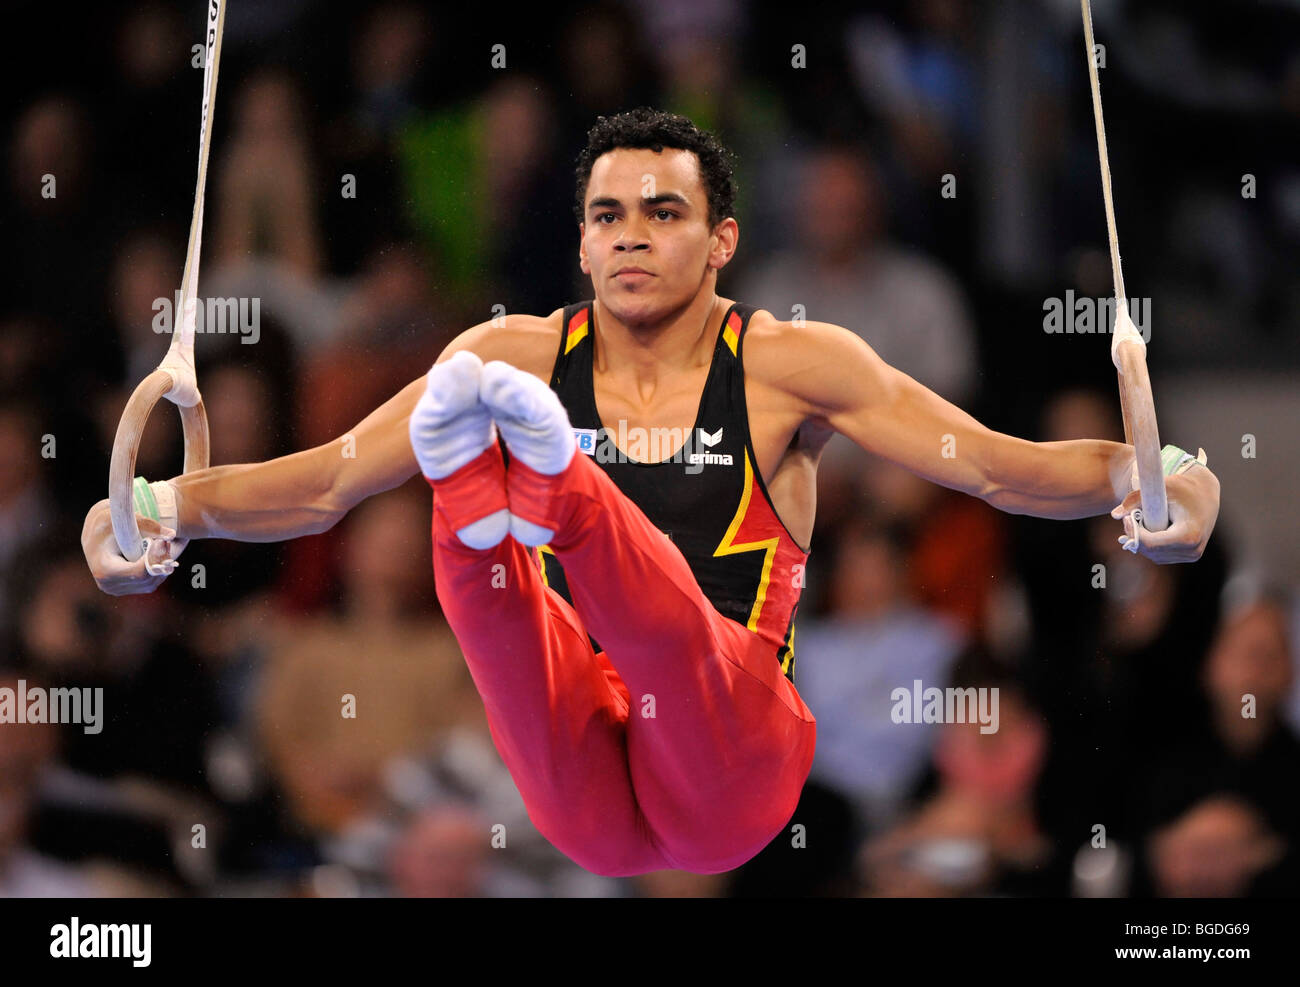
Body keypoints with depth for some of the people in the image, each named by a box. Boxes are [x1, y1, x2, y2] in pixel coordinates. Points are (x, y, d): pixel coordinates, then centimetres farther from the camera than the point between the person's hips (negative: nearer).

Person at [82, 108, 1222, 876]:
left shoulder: (787, 365, 5)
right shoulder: (518, 356, 10)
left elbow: (989, 461, -1)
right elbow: (326, 480, 8)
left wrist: (1130, 477, -21)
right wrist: (174, 505, -11)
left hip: (731, 780, -2)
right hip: (580, 785, 2)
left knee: (669, 605, -35)